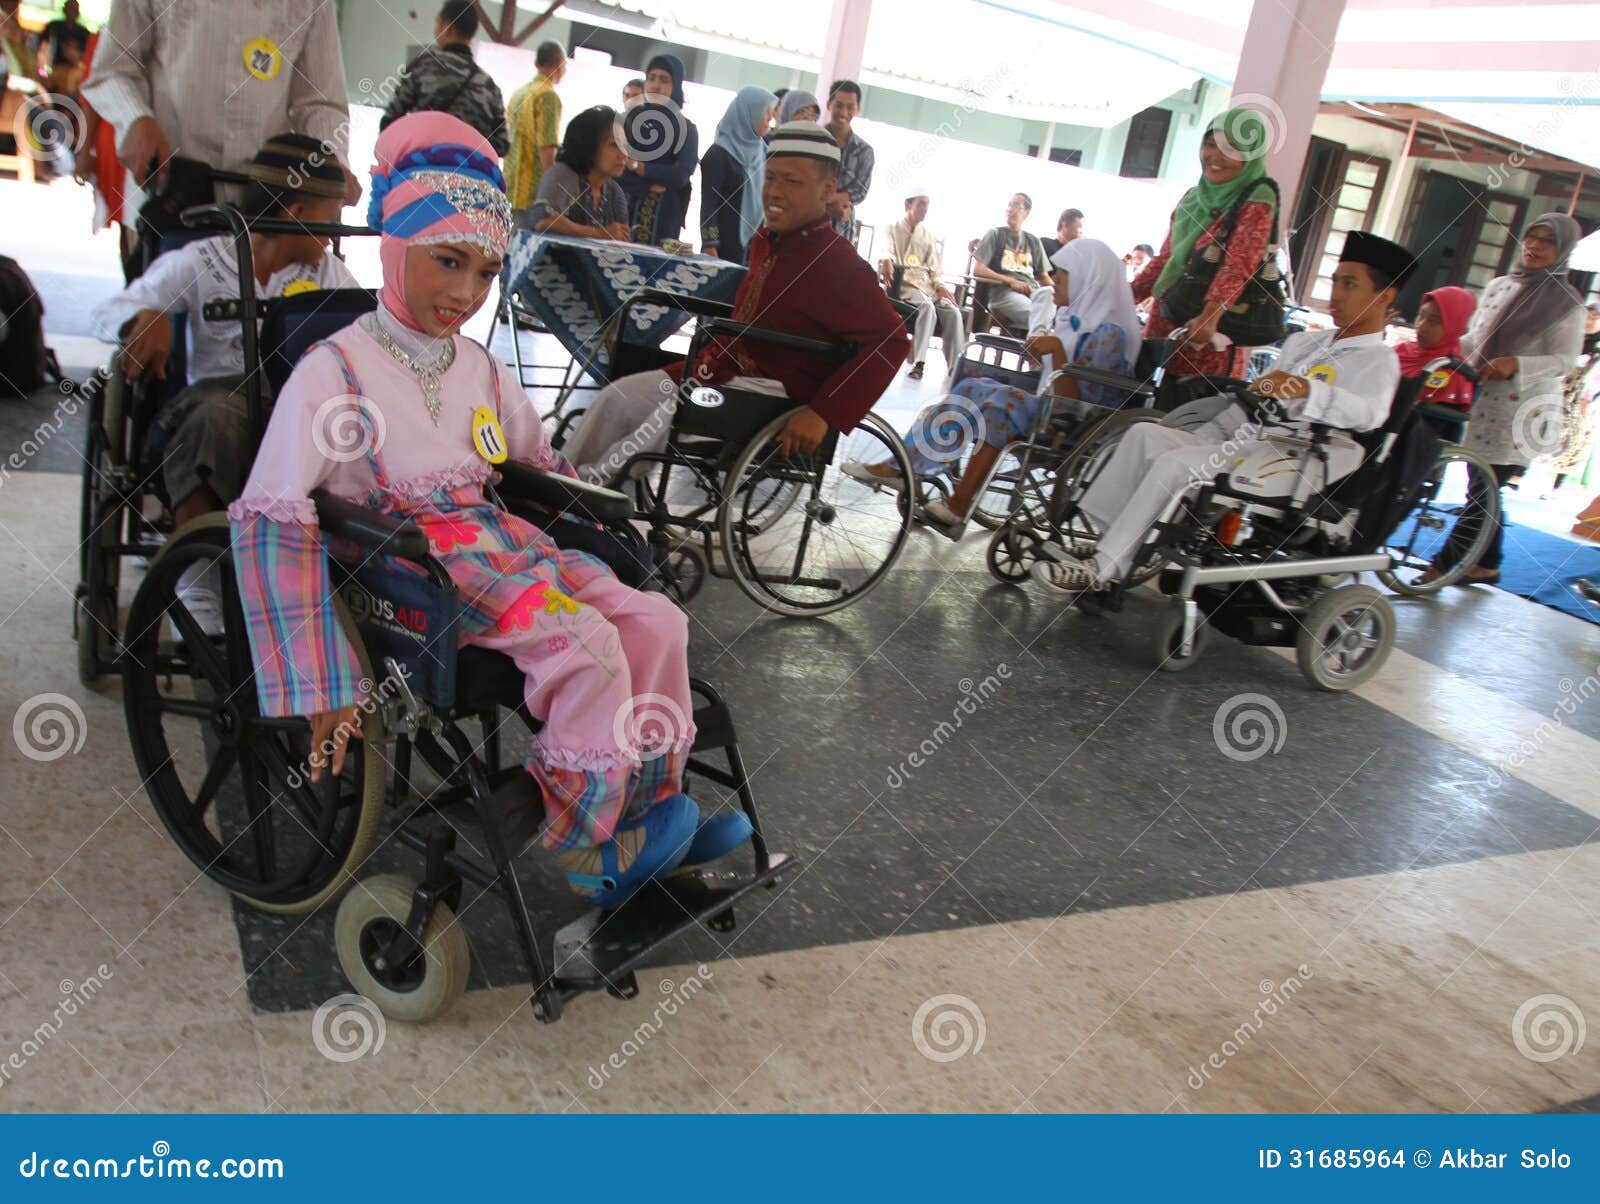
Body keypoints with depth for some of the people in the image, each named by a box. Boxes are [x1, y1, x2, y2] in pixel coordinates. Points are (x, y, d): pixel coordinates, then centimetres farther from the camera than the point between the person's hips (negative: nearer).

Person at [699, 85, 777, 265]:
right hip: (725, 243, -6)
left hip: (755, 242, 6)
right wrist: (709, 247, -16)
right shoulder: (719, 153, -8)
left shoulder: (762, 151, 10)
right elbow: (708, 204, -11)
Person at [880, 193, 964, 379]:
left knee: (952, 312, -23)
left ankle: (956, 366, -26)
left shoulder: (928, 236, 24)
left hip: (927, 284, 5)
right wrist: (886, 261, -38)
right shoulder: (893, 230, 10)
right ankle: (917, 363, -41)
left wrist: (939, 286, -3)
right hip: (903, 282, -5)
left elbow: (935, 267, 19)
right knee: (927, 306, -36)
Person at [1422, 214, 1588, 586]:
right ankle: (1486, 565, 24)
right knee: (1485, 490, 12)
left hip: (1522, 411, -5)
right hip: (1483, 402, 6)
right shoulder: (1497, 286, 13)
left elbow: (1565, 359, -8)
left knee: (1484, 491, -7)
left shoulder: (1566, 303, -3)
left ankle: (1442, 565, -4)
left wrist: (1516, 365, -23)